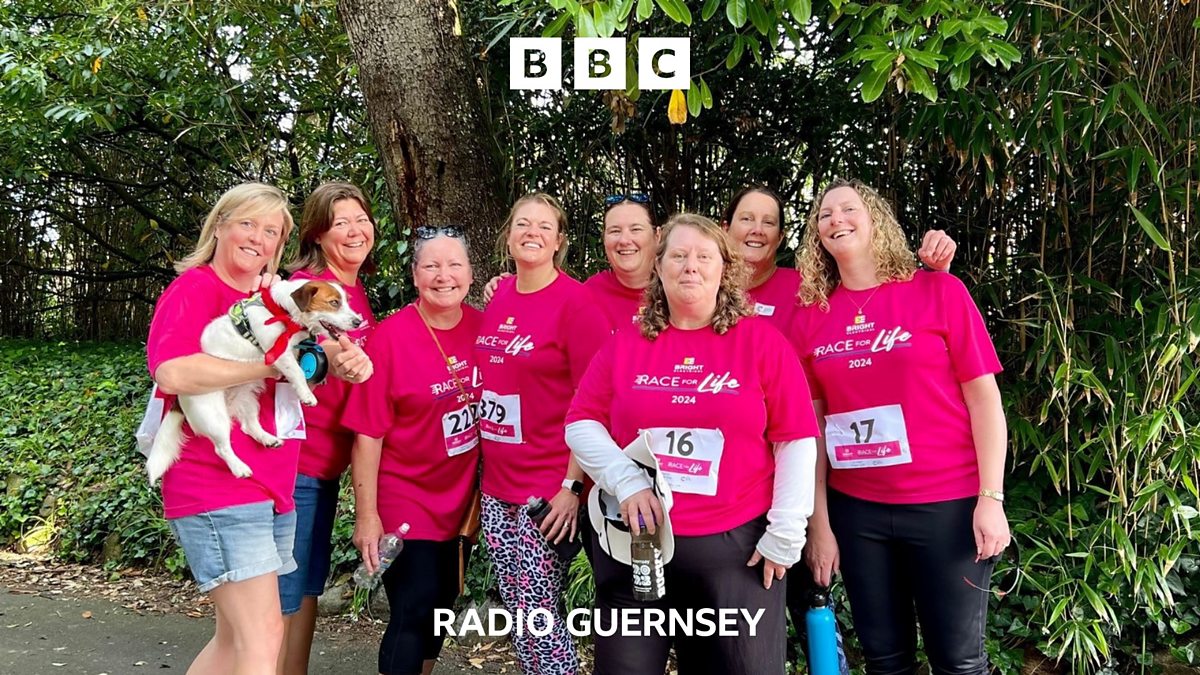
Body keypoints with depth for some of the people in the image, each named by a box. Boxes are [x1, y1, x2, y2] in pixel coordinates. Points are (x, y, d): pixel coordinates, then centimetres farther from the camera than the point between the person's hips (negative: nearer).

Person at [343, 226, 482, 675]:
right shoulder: (390, 336, -17)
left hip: (460, 499, 5)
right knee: (414, 611, -2)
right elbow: (368, 433, -16)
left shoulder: (482, 327, -4)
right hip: (405, 500, -5)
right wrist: (366, 514, -16)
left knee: (443, 604, 18)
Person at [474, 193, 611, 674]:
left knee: (537, 616, -2)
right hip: (496, 487, 6)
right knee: (516, 612, 13)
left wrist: (572, 485, -16)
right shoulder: (498, 298, 8)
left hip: (548, 490, -6)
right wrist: (486, 470, 13)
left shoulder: (576, 301, -10)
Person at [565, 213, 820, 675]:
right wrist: (626, 480, -11)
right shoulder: (626, 343, 5)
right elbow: (581, 422, 4)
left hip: (736, 545, -1)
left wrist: (786, 533, -7)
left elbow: (796, 439, -3)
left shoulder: (761, 340, -1)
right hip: (634, 541, 2)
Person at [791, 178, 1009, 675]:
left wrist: (991, 499, -11)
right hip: (855, 509, 3)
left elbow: (984, 398, -5)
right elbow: (812, 424, 4)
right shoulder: (810, 315, 4)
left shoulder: (939, 292, -4)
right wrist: (818, 522, 3)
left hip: (947, 503, -3)